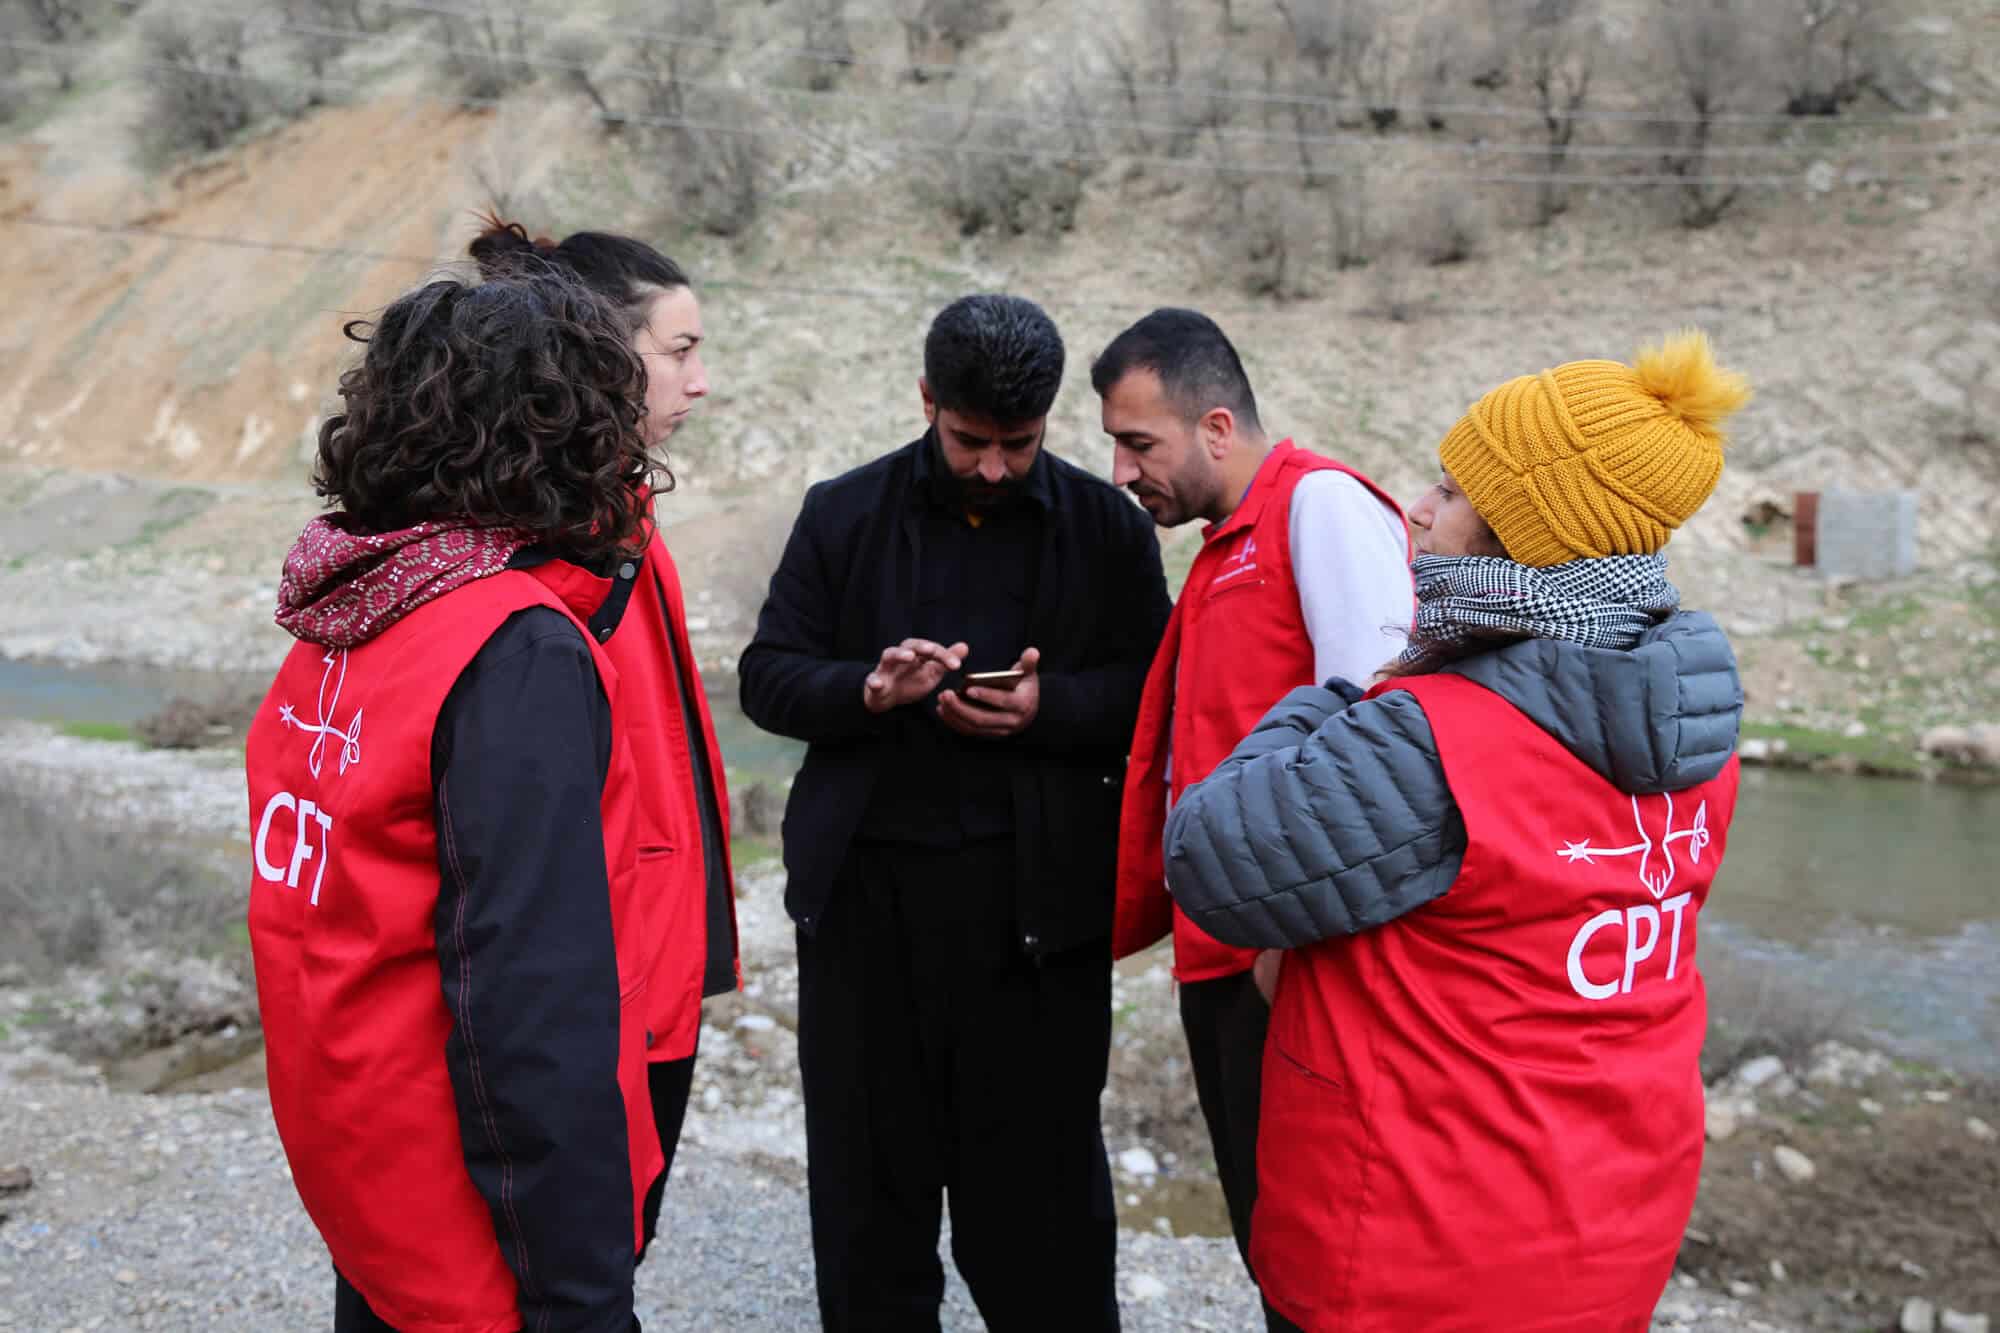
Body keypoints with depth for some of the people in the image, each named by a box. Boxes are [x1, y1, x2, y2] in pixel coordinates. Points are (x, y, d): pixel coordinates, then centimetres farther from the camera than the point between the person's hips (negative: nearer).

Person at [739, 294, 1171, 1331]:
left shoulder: (1108, 528, 3)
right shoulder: (843, 514, 6)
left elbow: (1154, 694, 4)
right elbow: (766, 676, 4)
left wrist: (1047, 707, -15)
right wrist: (866, 690, -16)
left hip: (1035, 897, -1)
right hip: (865, 887, 2)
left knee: (1039, 1179, 6)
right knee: (866, 1167, 13)